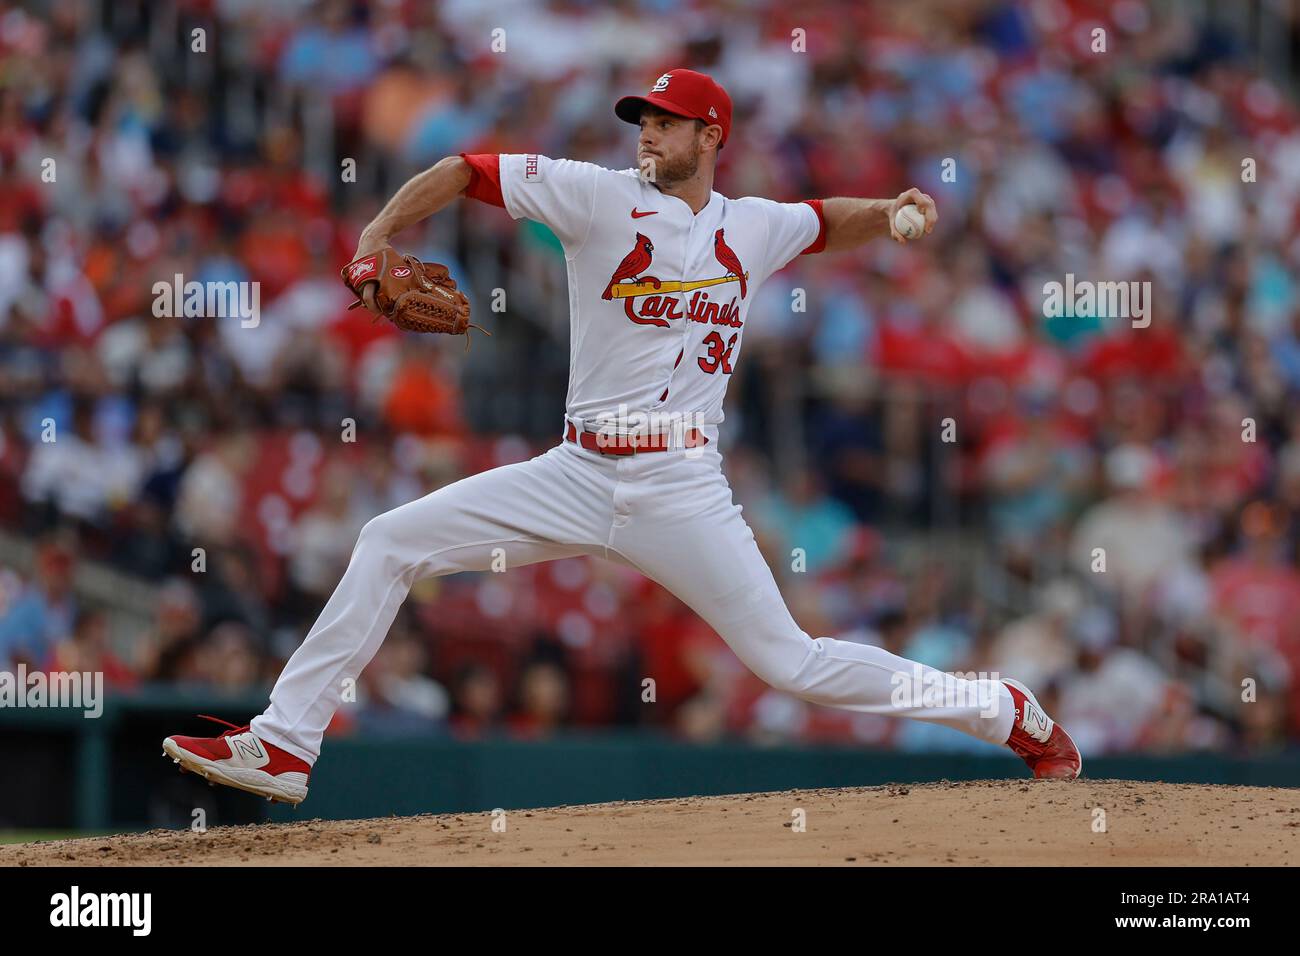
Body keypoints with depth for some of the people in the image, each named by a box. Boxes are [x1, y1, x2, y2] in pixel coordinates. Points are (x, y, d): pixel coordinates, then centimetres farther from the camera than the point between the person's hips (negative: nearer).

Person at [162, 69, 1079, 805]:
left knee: (790, 662, -6)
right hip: (579, 477, 1)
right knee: (388, 543, -8)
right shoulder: (600, 198, -2)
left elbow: (830, 224, 26)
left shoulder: (753, 229, 6)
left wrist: (893, 213, 4)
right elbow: (464, 171, -2)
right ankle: (282, 747, -5)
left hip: (683, 492, -1)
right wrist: (381, 233, -17)